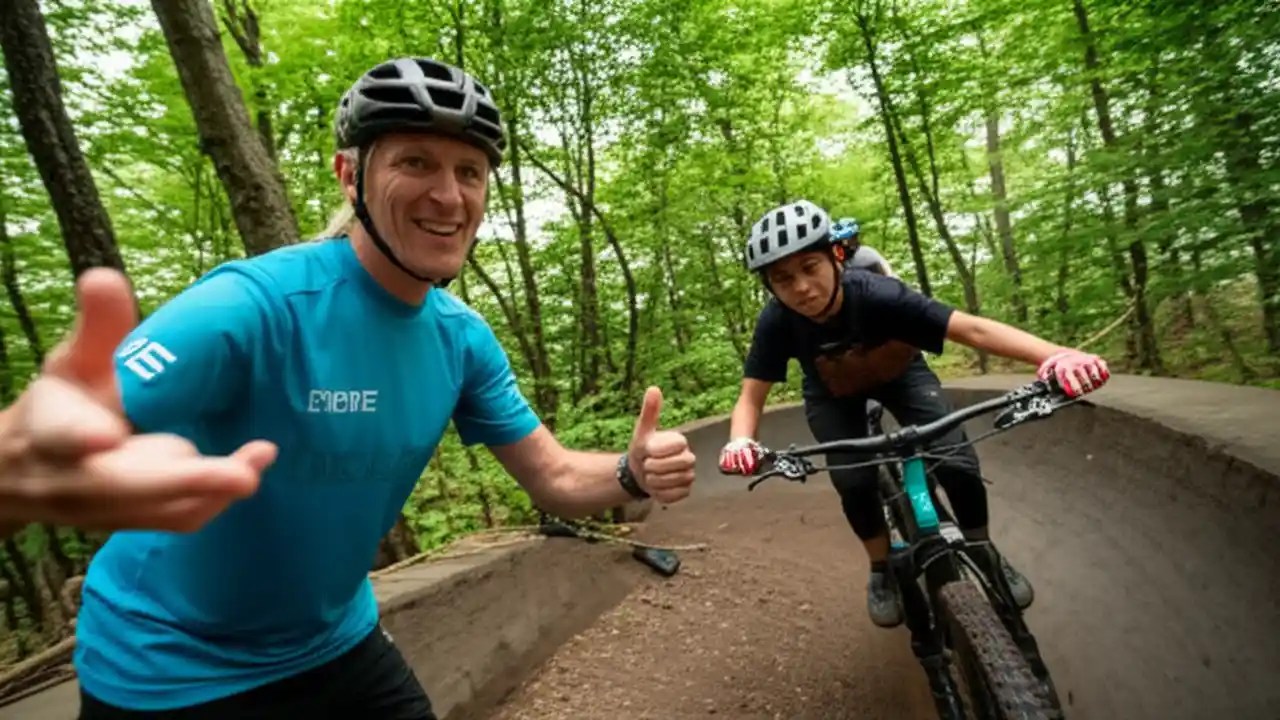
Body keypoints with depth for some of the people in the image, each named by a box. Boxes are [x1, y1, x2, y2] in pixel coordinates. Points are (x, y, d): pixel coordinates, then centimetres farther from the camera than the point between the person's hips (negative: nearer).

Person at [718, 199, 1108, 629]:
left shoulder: (877, 295, -38)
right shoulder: (777, 323, -32)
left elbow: (972, 328, -45)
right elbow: (751, 398, -30)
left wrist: (1057, 356, -59)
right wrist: (740, 442, -52)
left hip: (899, 375, -1)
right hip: (832, 396, 1)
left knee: (957, 463, -17)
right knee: (853, 482, -19)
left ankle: (983, 552, 12)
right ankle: (882, 571, 9)